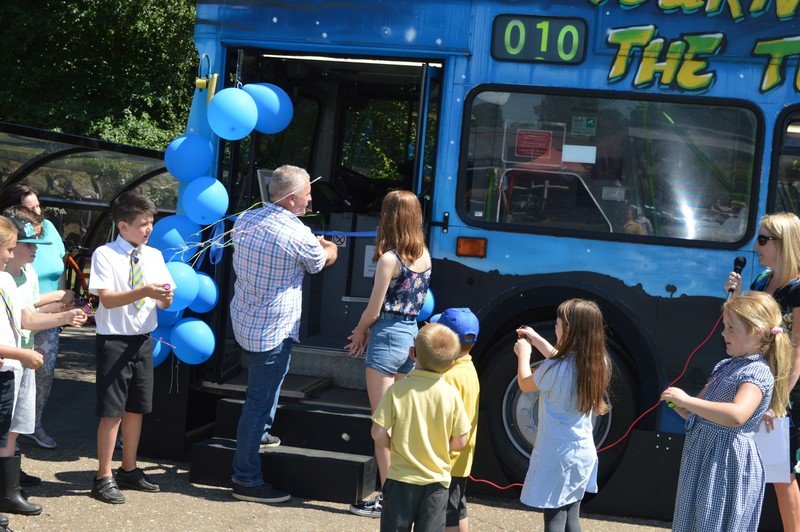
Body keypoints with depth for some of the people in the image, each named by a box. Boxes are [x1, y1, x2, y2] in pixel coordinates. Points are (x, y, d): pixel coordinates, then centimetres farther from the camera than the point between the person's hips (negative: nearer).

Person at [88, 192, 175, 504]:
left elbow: (164, 304, 7)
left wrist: (166, 297, -17)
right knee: (111, 411, -3)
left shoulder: (154, 256, 7)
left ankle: (129, 470, 28)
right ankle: (104, 477, 7)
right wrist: (144, 292, -29)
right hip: (114, 340, -6)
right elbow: (107, 299, -18)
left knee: (136, 408, 14)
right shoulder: (104, 255, -9)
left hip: (143, 340, 6)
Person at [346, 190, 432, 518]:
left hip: (387, 338, -8)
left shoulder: (389, 259, -16)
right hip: (412, 336, 8)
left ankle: (388, 498, 1)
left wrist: (360, 331, 7)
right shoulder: (424, 255, 6)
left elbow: (374, 309, -12)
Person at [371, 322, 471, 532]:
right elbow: (460, 441, -4)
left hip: (402, 478, -1)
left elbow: (378, 433, -13)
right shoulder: (451, 394, -10)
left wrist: (394, 447, 6)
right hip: (436, 481, 1)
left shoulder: (397, 390, -13)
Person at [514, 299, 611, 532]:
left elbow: (525, 384, -2)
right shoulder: (599, 363, -3)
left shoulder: (556, 369, -23)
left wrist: (523, 353, 15)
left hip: (557, 456, -6)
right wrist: (537, 339, 24)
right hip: (583, 453, 6)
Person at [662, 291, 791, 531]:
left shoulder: (757, 371, -16)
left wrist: (687, 401, -30)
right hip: (702, 457, 9)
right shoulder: (725, 366, 12)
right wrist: (683, 408, -2)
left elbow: (737, 415, -35)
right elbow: (702, 410, 21)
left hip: (728, 461, -9)